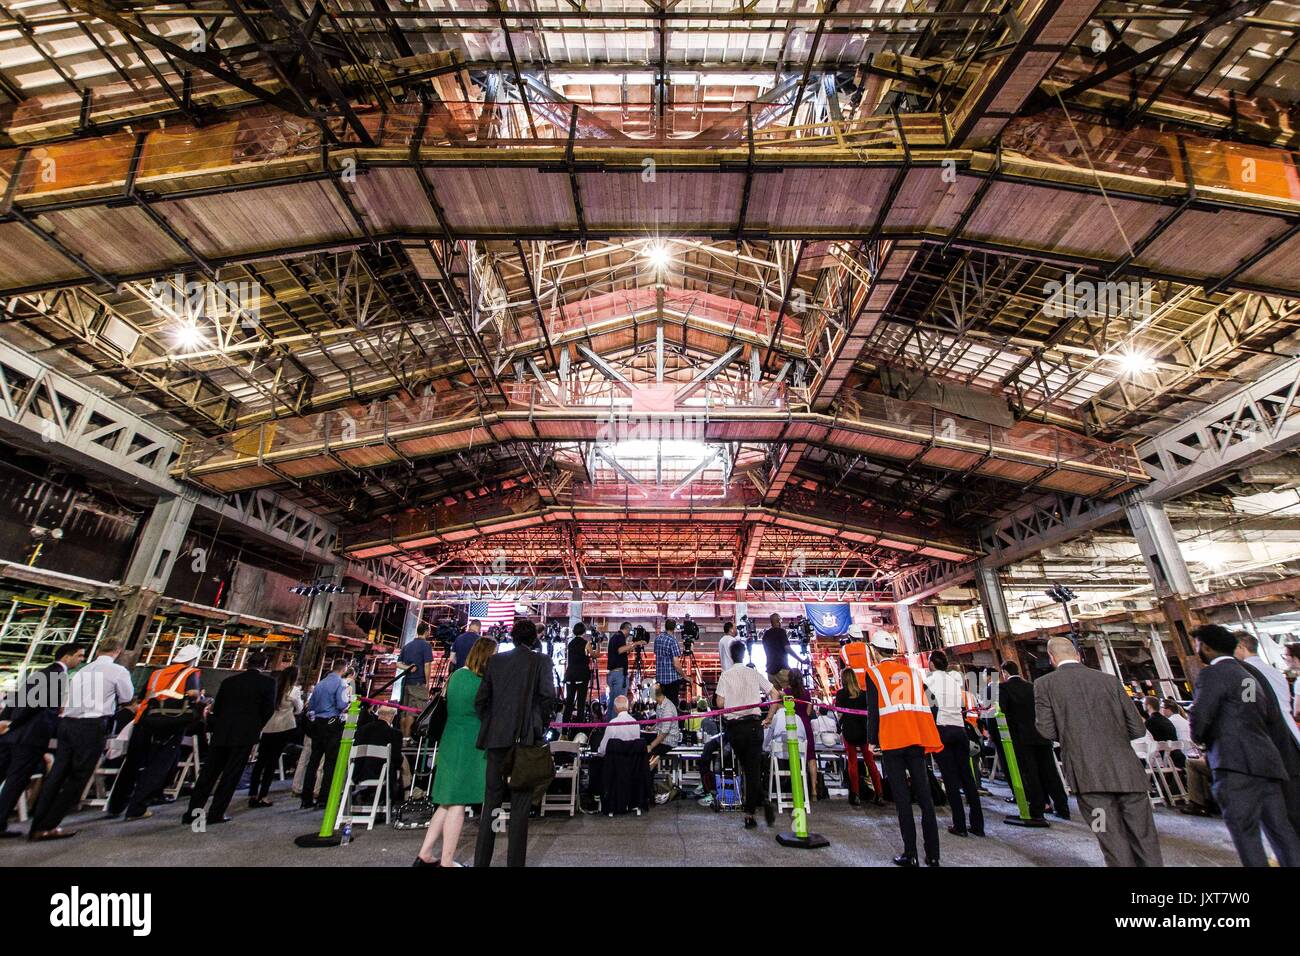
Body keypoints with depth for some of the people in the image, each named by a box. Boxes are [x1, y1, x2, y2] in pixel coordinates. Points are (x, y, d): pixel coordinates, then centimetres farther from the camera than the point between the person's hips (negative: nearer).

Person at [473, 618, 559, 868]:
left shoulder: (496, 660, 7)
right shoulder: (542, 661, -3)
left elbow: (480, 699, 6)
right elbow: (548, 697, -10)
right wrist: (541, 725, 6)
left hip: (496, 738, 3)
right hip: (526, 738, -3)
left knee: (491, 802, 14)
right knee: (520, 804, 6)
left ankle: (481, 861, 19)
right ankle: (515, 861, 10)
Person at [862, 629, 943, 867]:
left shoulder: (874, 672, -1)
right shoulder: (913, 671, 12)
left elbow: (873, 711, -5)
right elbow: (923, 706, 12)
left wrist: (872, 740, 3)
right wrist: (923, 738, 19)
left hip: (892, 740, -4)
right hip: (917, 739, 4)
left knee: (902, 797, 2)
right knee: (924, 795, 9)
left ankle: (910, 854, 4)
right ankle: (932, 855, 13)